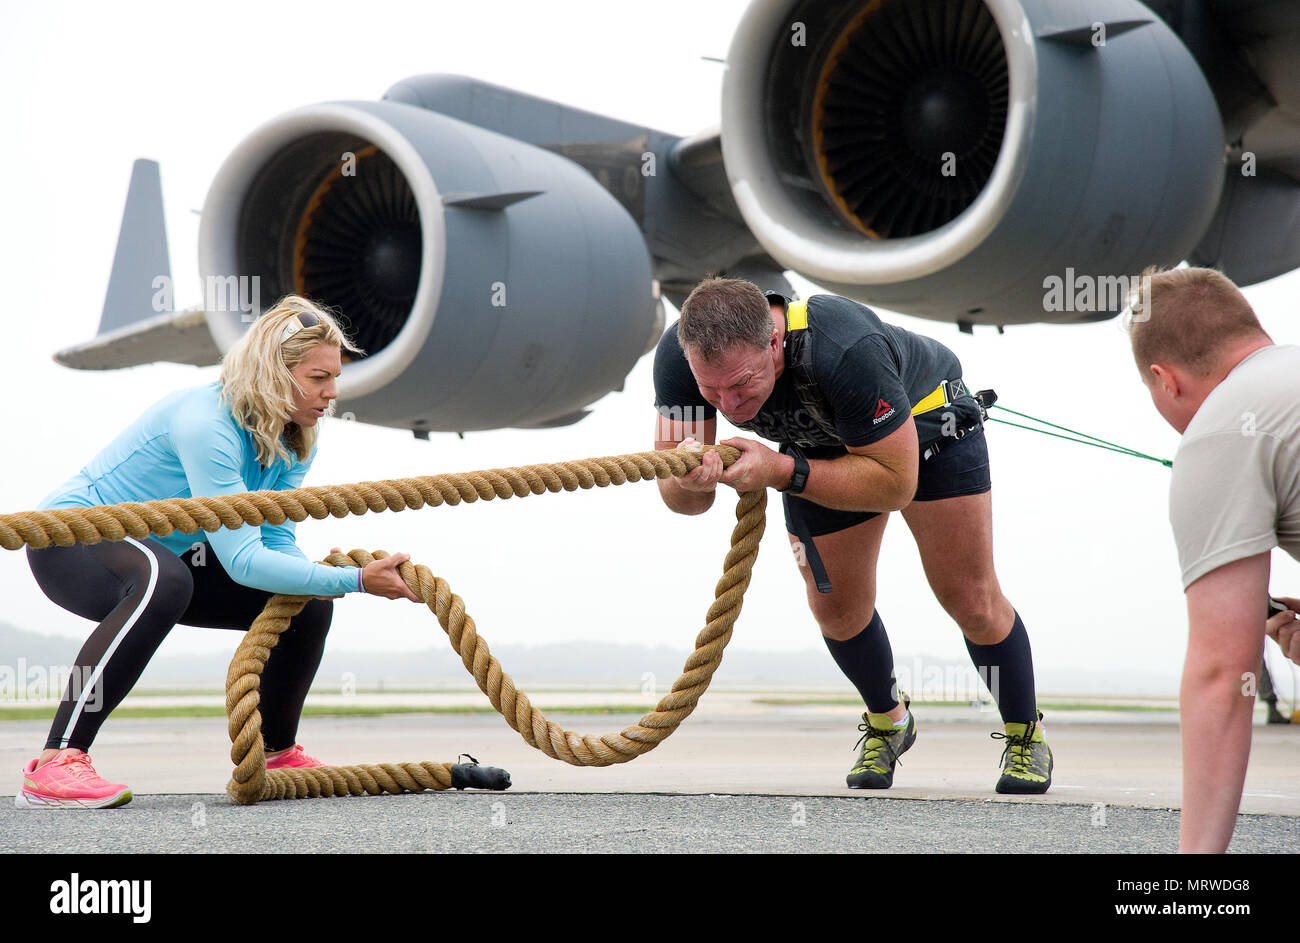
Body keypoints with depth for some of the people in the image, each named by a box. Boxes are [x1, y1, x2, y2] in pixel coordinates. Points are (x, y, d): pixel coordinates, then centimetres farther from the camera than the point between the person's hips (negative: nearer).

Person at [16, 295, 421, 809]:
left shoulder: (292, 439, -5)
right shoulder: (207, 423, -33)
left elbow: (276, 539, -4)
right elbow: (242, 558, -36)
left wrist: (317, 575, -27)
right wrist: (356, 581, -39)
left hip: (165, 550, 9)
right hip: (72, 537, -9)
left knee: (307, 605, 0)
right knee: (164, 579, -41)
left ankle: (276, 752, 21)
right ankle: (53, 766, -40)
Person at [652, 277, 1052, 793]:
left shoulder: (848, 352, -46)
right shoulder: (679, 354, -33)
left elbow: (895, 483, -37)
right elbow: (682, 500, -29)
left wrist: (783, 473, -48)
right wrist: (687, 482, -54)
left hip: (923, 422, -4)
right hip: (821, 442, 4)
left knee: (970, 599, -5)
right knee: (836, 606, 1)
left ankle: (1026, 735, 19)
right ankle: (887, 722, 30)